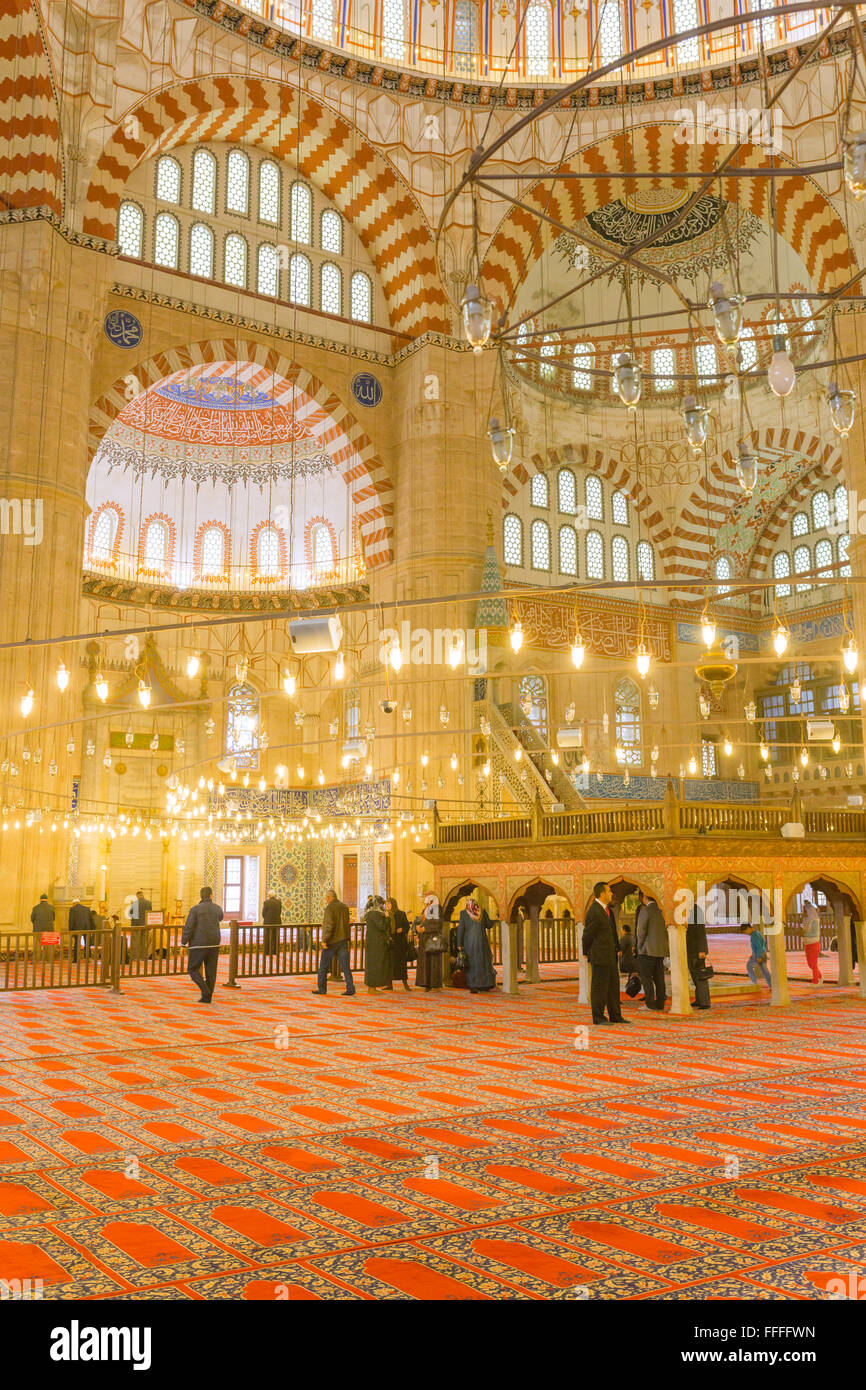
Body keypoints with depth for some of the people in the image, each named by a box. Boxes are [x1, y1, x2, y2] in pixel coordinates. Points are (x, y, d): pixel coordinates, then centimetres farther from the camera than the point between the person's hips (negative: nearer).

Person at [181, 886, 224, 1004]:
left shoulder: (195, 909, -8)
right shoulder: (218, 908, 4)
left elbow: (188, 927, -13)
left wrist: (183, 944, -6)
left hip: (199, 944, -4)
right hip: (214, 944, 4)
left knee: (193, 970, 7)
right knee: (211, 971, 10)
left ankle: (205, 991, -9)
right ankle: (207, 997, 9)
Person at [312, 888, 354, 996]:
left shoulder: (329, 908, -13)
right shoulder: (344, 907, 8)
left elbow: (329, 926, -20)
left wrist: (324, 940, -17)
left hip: (331, 942, -6)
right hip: (343, 940, 6)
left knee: (324, 966, 8)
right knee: (345, 965, 4)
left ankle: (321, 988, 15)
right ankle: (350, 988, -3)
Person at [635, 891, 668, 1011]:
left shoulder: (645, 911, -12)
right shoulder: (661, 911, 8)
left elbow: (641, 932, -13)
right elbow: (666, 931, 13)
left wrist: (639, 948, -2)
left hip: (648, 950, -7)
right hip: (661, 950, 7)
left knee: (646, 977, 0)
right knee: (659, 978, 9)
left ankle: (650, 1004, -3)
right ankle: (660, 1005, 10)